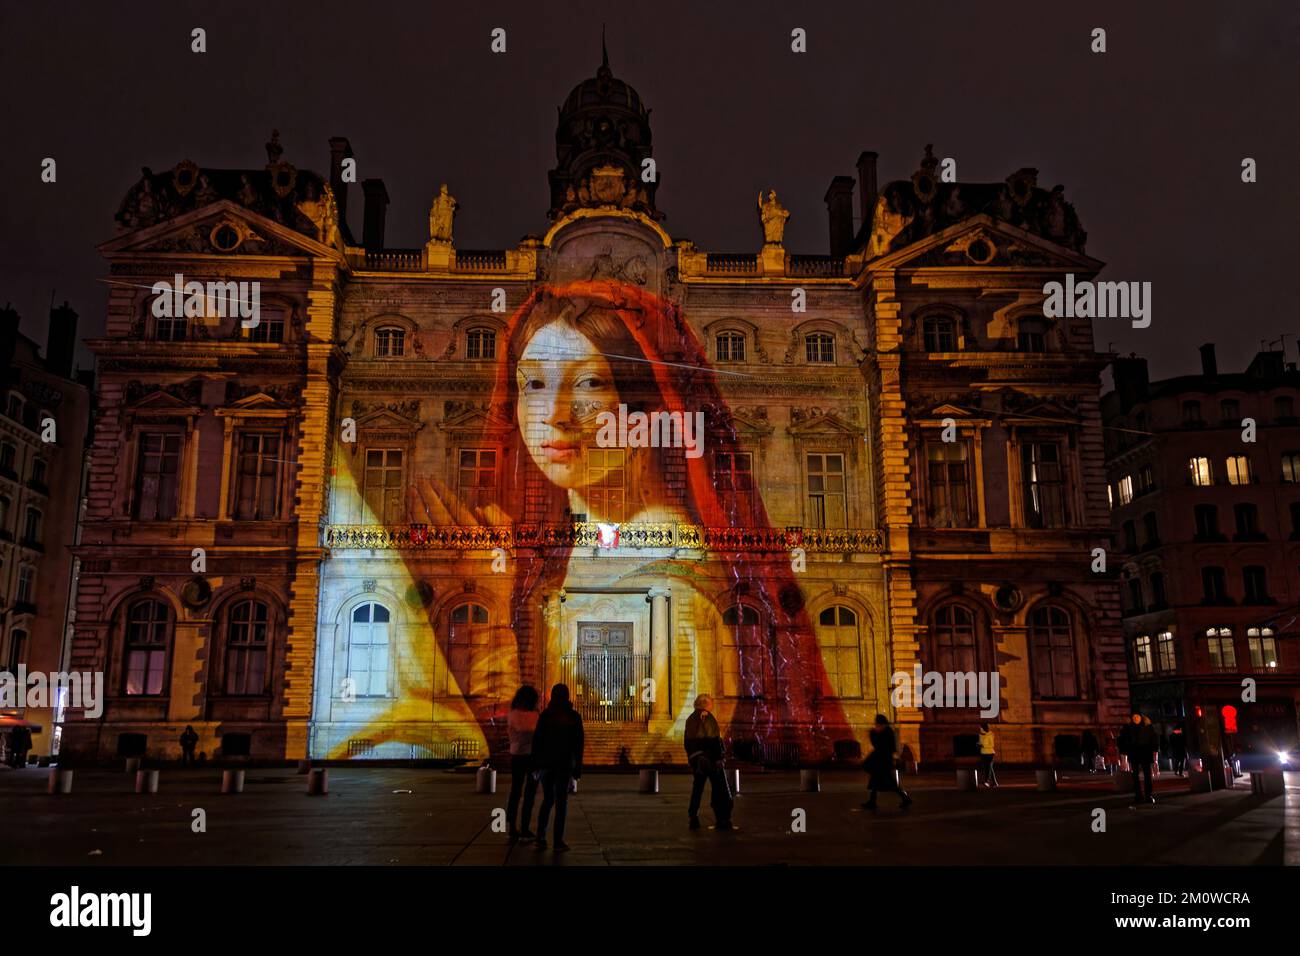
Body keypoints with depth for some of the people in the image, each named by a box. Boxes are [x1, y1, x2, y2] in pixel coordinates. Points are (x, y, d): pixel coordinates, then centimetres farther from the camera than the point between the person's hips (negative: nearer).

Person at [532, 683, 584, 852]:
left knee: (547, 800, 14)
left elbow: (536, 740, -2)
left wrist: (535, 764, 6)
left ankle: (540, 838, 6)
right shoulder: (574, 716, -3)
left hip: (546, 762, 2)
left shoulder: (545, 715, -1)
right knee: (561, 802, 4)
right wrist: (578, 768, 2)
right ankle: (558, 841, 1)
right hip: (565, 763, -2)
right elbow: (578, 744, -3)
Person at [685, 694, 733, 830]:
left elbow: (687, 743, 14)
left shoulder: (690, 720, 12)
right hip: (711, 758, -6)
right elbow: (715, 740, -16)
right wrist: (718, 758, -16)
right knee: (720, 790, 0)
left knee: (697, 789, 13)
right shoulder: (708, 718, -9)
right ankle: (723, 820, -3)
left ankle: (693, 819, 10)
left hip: (696, 760, 7)